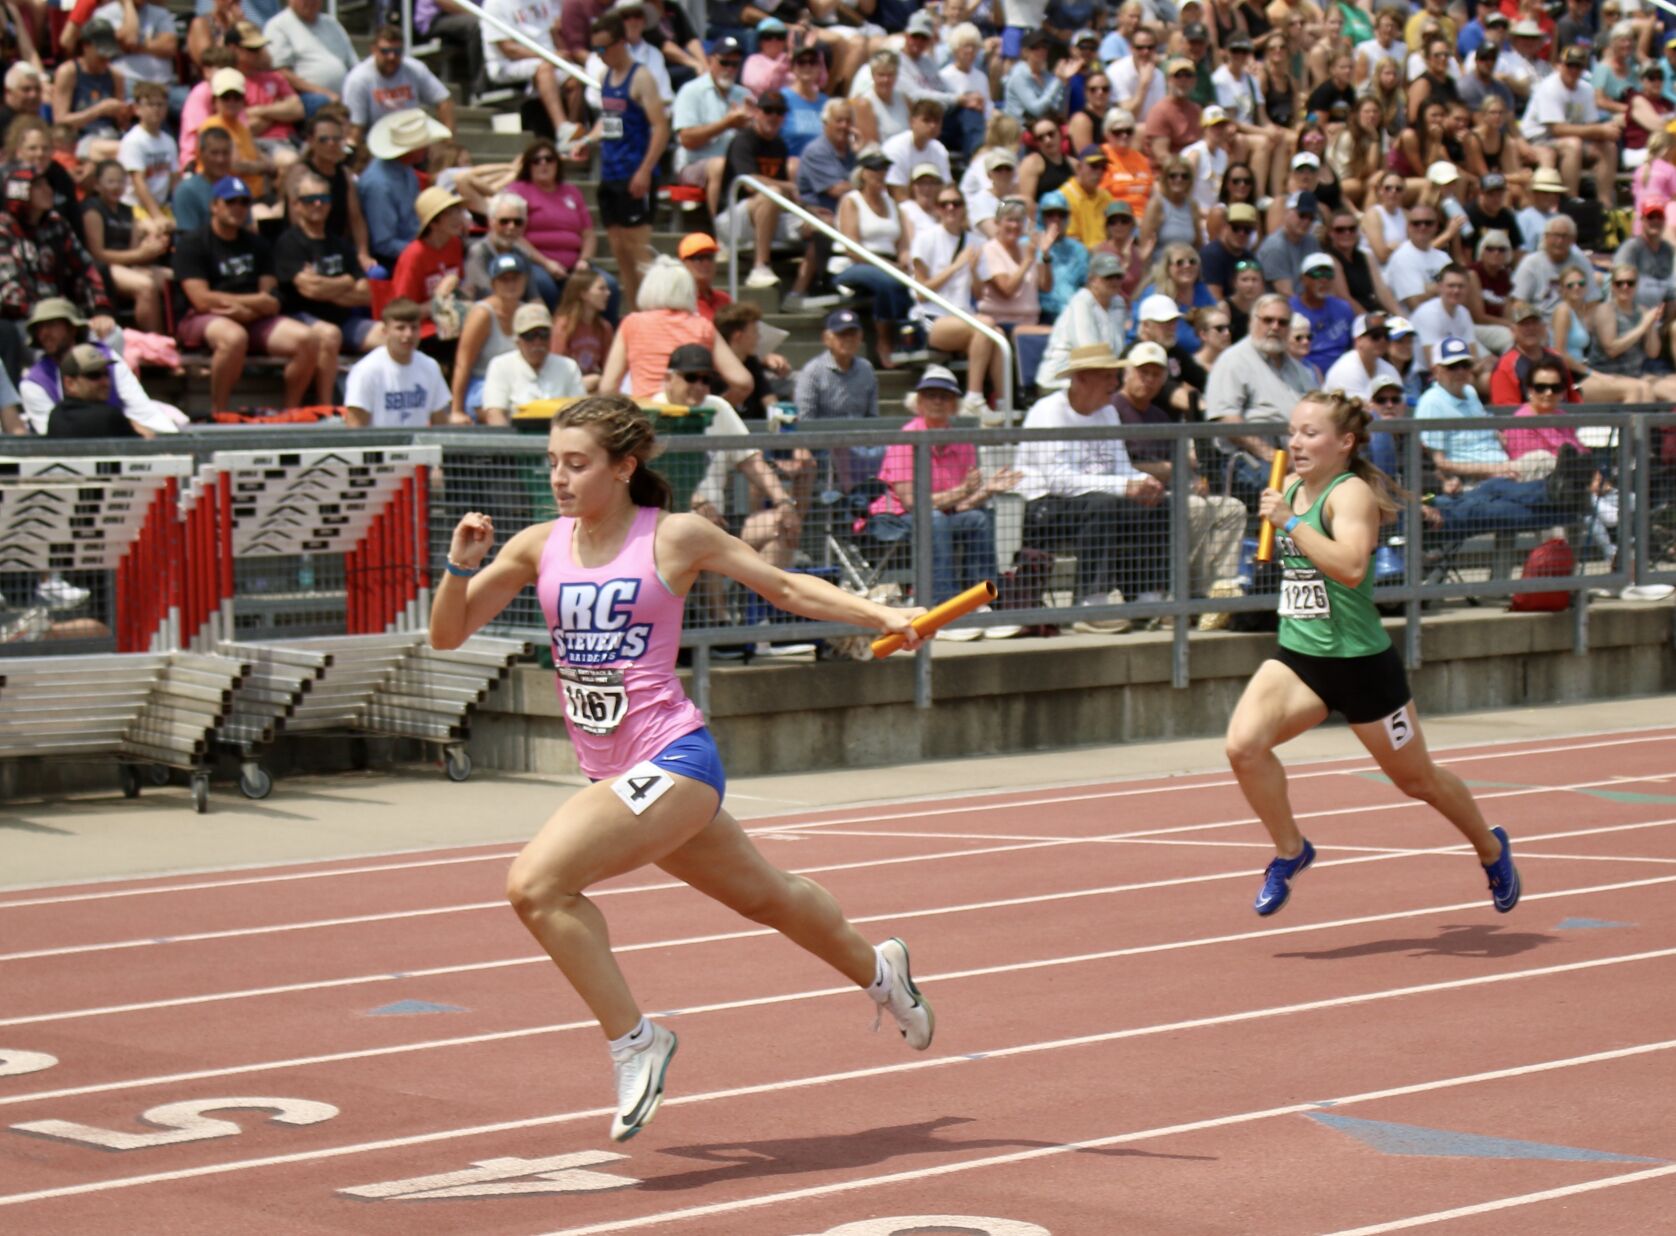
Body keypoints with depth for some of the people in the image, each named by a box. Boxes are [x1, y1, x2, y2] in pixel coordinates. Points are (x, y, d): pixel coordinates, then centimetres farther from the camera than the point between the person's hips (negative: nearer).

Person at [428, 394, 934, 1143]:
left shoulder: (675, 538, -7)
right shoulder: (539, 547, 5)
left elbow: (783, 586, 5)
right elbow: (447, 634, 6)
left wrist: (882, 616, -3)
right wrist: (462, 566, -12)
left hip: (672, 763, -6)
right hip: (613, 773, 6)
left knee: (536, 884, -24)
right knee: (762, 894, 24)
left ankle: (634, 1042, -11)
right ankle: (876, 970, 51)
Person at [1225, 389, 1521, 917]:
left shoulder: (1352, 493, -16)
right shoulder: (1293, 490, 7)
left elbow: (1351, 567, -35)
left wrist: (1290, 522, -33)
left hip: (1361, 662, -6)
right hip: (1297, 656, 6)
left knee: (1417, 779, 12)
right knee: (1243, 744, -20)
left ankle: (1491, 849, 40)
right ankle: (1290, 852, 1)